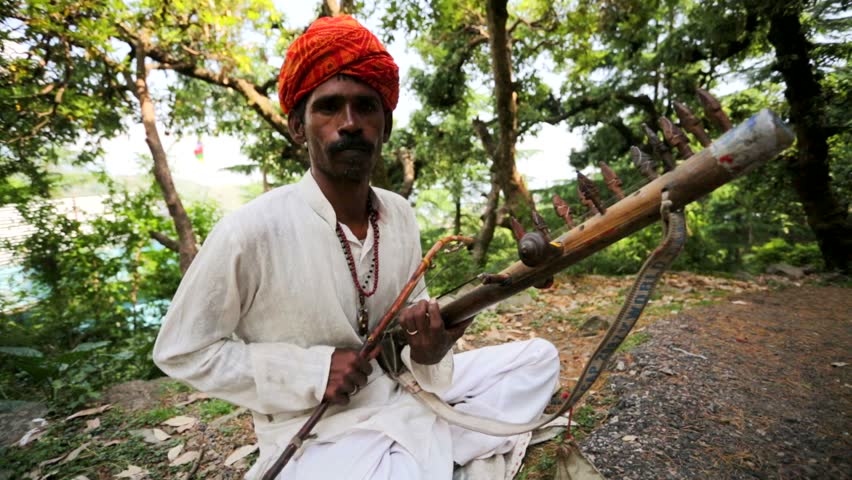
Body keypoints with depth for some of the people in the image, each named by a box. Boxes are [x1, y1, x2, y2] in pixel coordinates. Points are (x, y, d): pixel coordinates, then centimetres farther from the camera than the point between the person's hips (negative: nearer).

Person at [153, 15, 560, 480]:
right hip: (315, 429, -4)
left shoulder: (400, 215, -5)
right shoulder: (250, 230, -20)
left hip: (403, 391, 5)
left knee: (539, 356, 6)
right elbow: (180, 350, -9)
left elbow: (411, 310, 6)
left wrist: (429, 351, -17)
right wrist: (311, 371, -20)